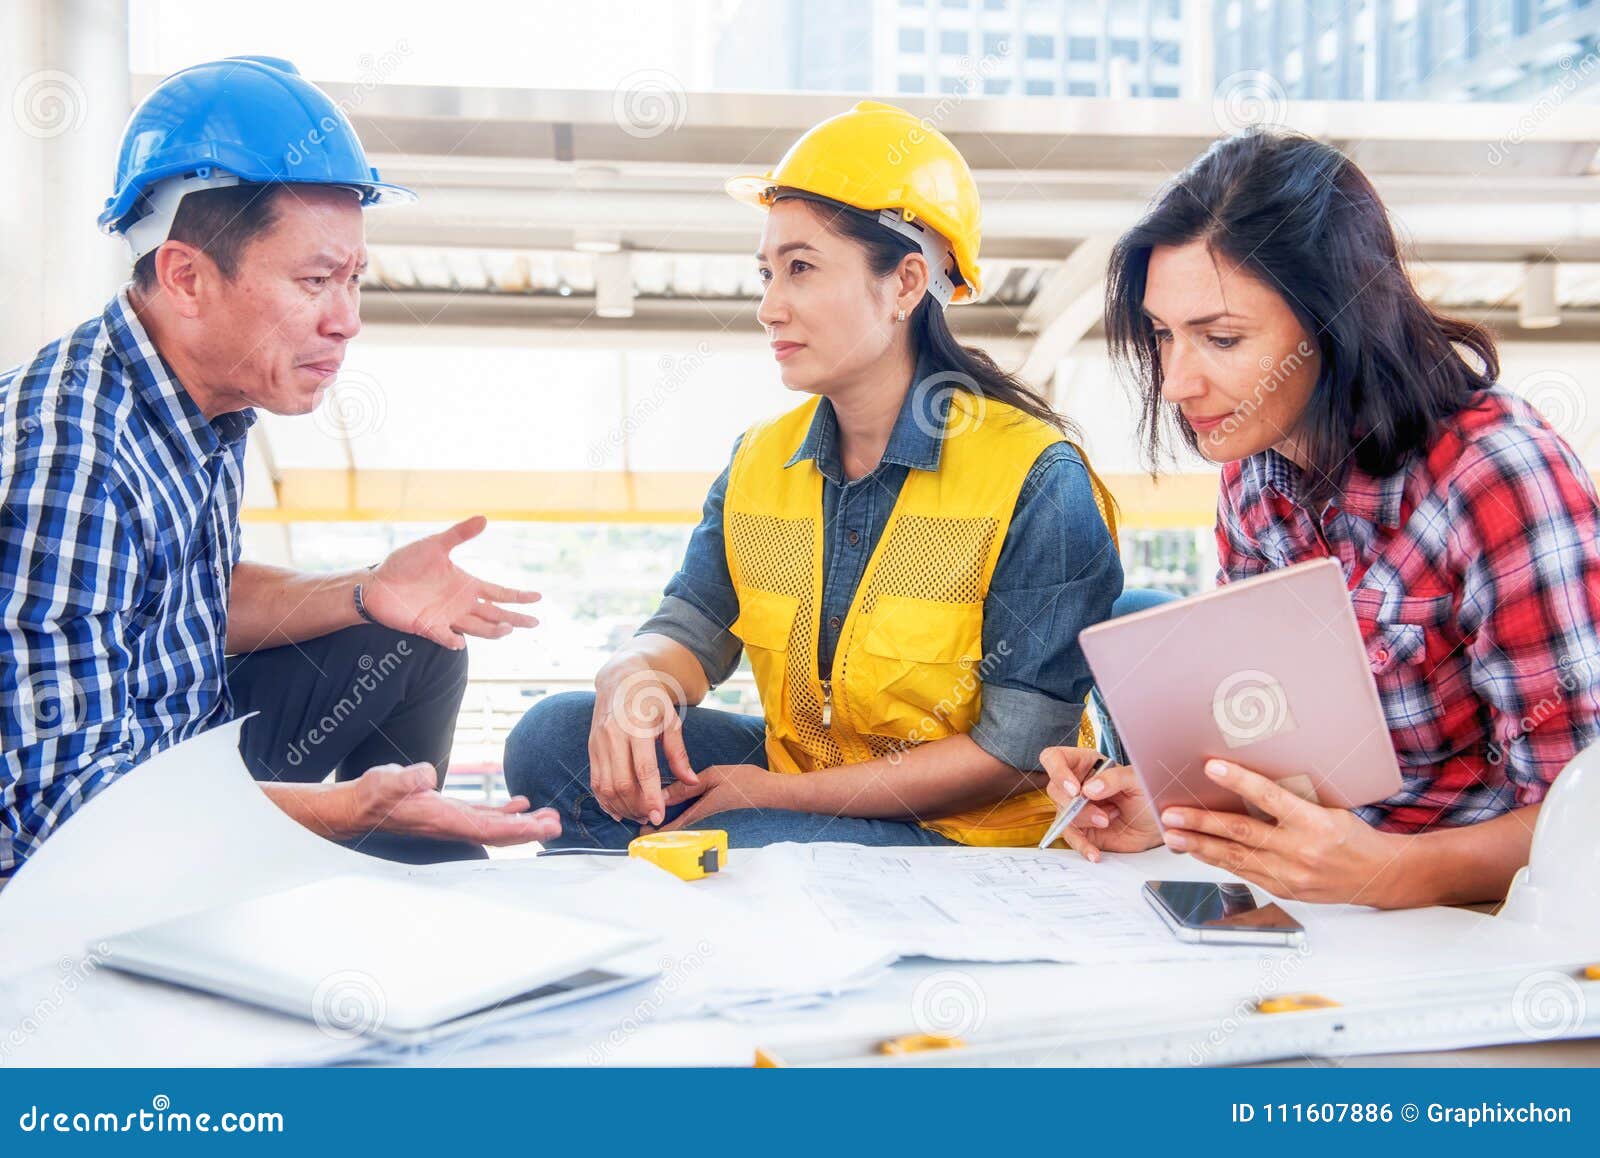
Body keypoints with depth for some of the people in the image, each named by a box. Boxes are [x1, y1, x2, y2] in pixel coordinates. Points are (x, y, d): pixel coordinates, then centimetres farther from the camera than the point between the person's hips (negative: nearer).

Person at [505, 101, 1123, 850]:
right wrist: (634, 679, -28)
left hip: (959, 831, -6)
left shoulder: (1037, 479, -17)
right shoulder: (760, 461, 4)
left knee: (731, 851, -33)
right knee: (554, 738, -10)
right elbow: (691, 632, -1)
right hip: (790, 774, 6)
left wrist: (781, 794, -20)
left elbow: (1020, 752, -18)